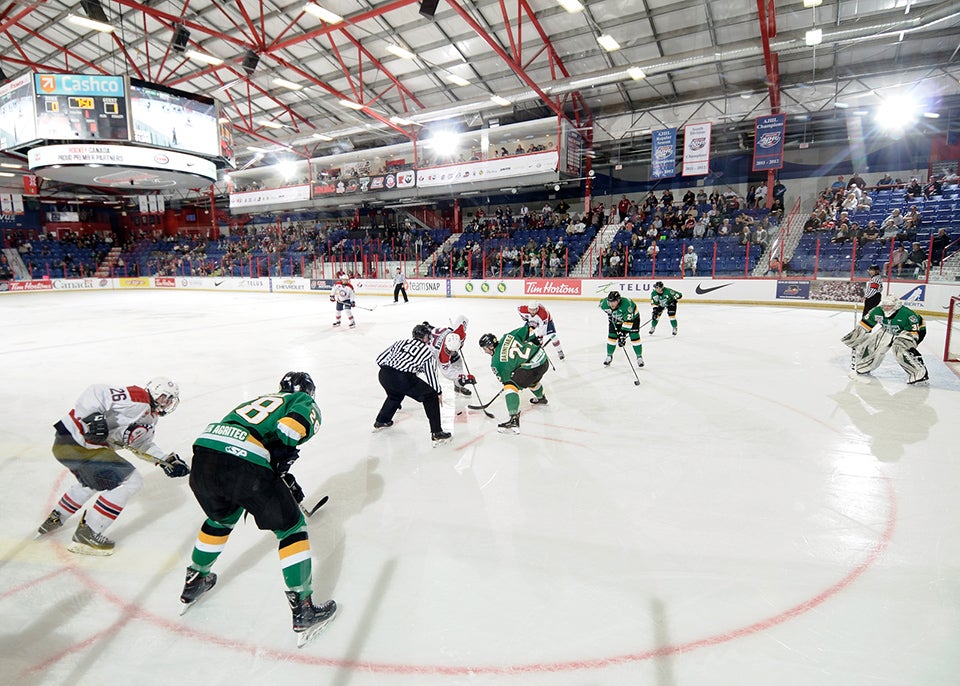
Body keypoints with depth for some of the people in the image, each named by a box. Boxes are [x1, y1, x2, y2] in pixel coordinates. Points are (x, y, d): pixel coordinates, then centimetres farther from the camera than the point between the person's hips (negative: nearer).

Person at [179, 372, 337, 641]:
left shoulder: (260, 399, 36)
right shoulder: (306, 402, 17)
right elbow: (292, 423, -9)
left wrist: (285, 480, 40)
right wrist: (283, 451, 0)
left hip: (203, 453, 7)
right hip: (245, 466, -7)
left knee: (221, 519, 36)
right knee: (291, 528, 10)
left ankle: (194, 582, 52)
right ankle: (302, 610, 13)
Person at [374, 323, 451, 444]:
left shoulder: (401, 342, 21)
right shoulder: (428, 352, 11)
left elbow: (380, 359, 19)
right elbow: (431, 374, 10)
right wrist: (439, 392, 21)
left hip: (384, 375, 6)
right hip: (404, 379, -6)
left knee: (396, 395, 37)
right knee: (430, 396, 11)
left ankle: (381, 421, 53)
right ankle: (436, 433, 7)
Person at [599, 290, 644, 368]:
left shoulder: (627, 304, -43)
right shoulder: (605, 303, -29)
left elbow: (628, 322, -42)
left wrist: (623, 335, -45)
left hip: (632, 317, -4)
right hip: (616, 319, 4)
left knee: (634, 337, -11)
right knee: (612, 336, -6)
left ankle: (639, 357, 7)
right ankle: (609, 356, 12)